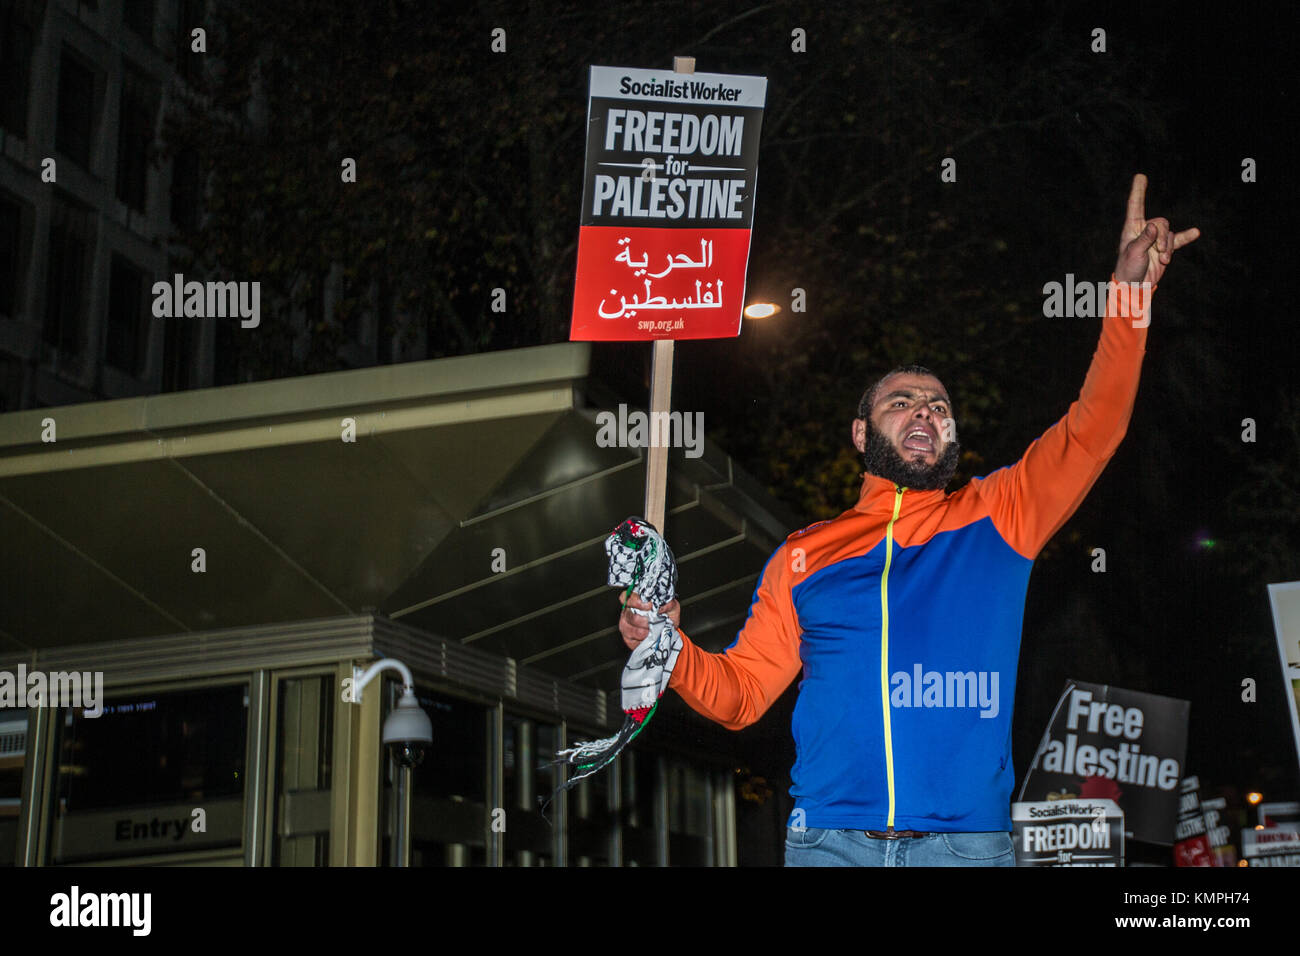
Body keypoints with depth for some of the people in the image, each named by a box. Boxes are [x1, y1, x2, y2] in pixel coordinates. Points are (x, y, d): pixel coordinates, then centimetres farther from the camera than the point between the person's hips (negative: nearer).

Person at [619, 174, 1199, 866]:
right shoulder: (803, 554, 12)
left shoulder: (997, 517, 11)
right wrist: (670, 647, -7)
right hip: (829, 839, 0)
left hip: (967, 841, 0)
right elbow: (739, 691, 13)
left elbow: (1093, 430, 2)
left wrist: (1130, 290, -7)